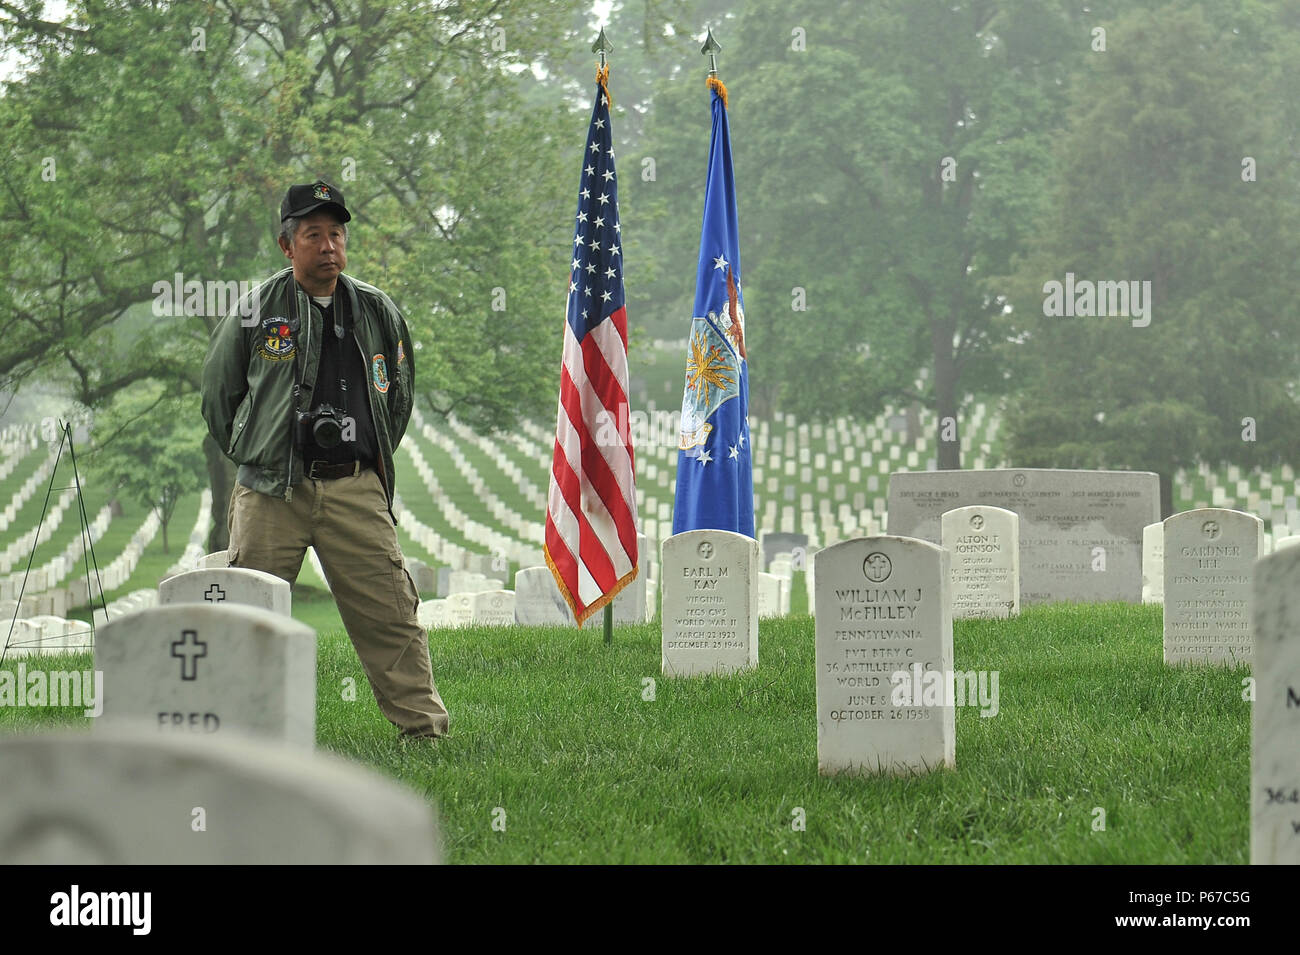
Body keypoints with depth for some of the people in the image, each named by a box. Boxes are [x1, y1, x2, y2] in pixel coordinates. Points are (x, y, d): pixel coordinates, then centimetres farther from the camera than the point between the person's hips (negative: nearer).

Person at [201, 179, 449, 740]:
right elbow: (218, 391, 15)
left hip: (356, 490, 2)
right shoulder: (257, 312, 3)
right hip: (271, 493, -2)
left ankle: (424, 727, 1)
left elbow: (398, 394, 24)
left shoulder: (378, 313, 10)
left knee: (391, 611, -4)